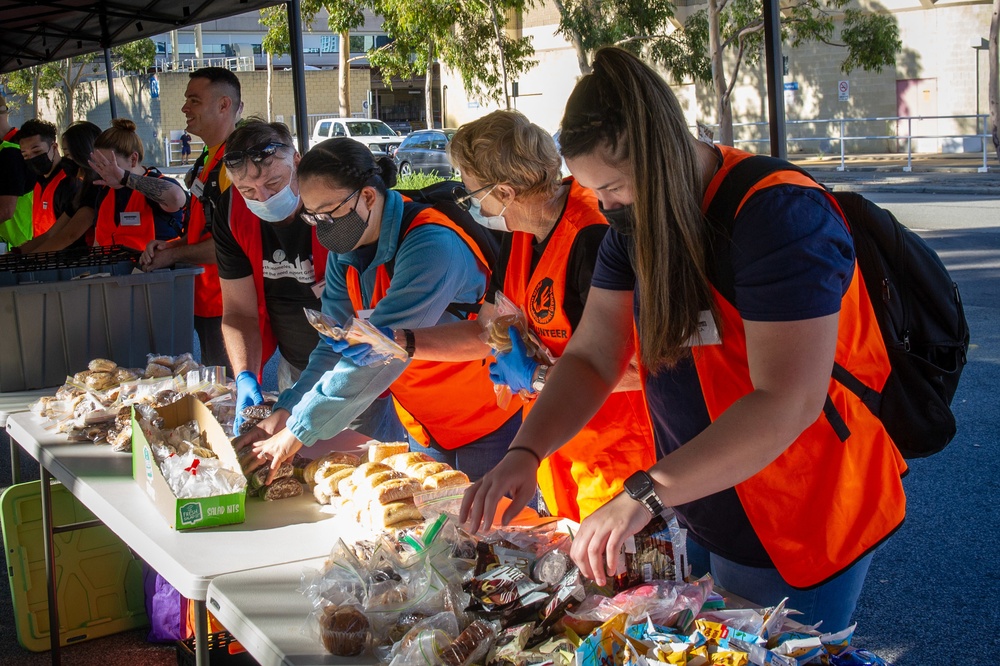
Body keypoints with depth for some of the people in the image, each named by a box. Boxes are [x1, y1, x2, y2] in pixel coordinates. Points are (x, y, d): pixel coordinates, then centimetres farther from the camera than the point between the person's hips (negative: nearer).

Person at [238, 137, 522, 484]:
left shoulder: (430, 246, -28)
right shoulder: (345, 252, -2)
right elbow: (335, 347, -2)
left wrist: (298, 431, -30)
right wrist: (285, 411, -18)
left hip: (489, 429, -7)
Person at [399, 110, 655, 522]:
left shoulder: (593, 237, -25)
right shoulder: (521, 234, 4)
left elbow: (637, 366, -28)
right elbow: (485, 333, 13)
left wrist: (538, 377, -21)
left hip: (614, 455, -8)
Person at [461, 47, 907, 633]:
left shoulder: (781, 216, -25)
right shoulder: (636, 220, 1)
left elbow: (787, 404, -32)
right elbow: (592, 358, 0)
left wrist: (645, 494, -37)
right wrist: (525, 452, -16)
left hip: (794, 532, -8)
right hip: (702, 513, 8)